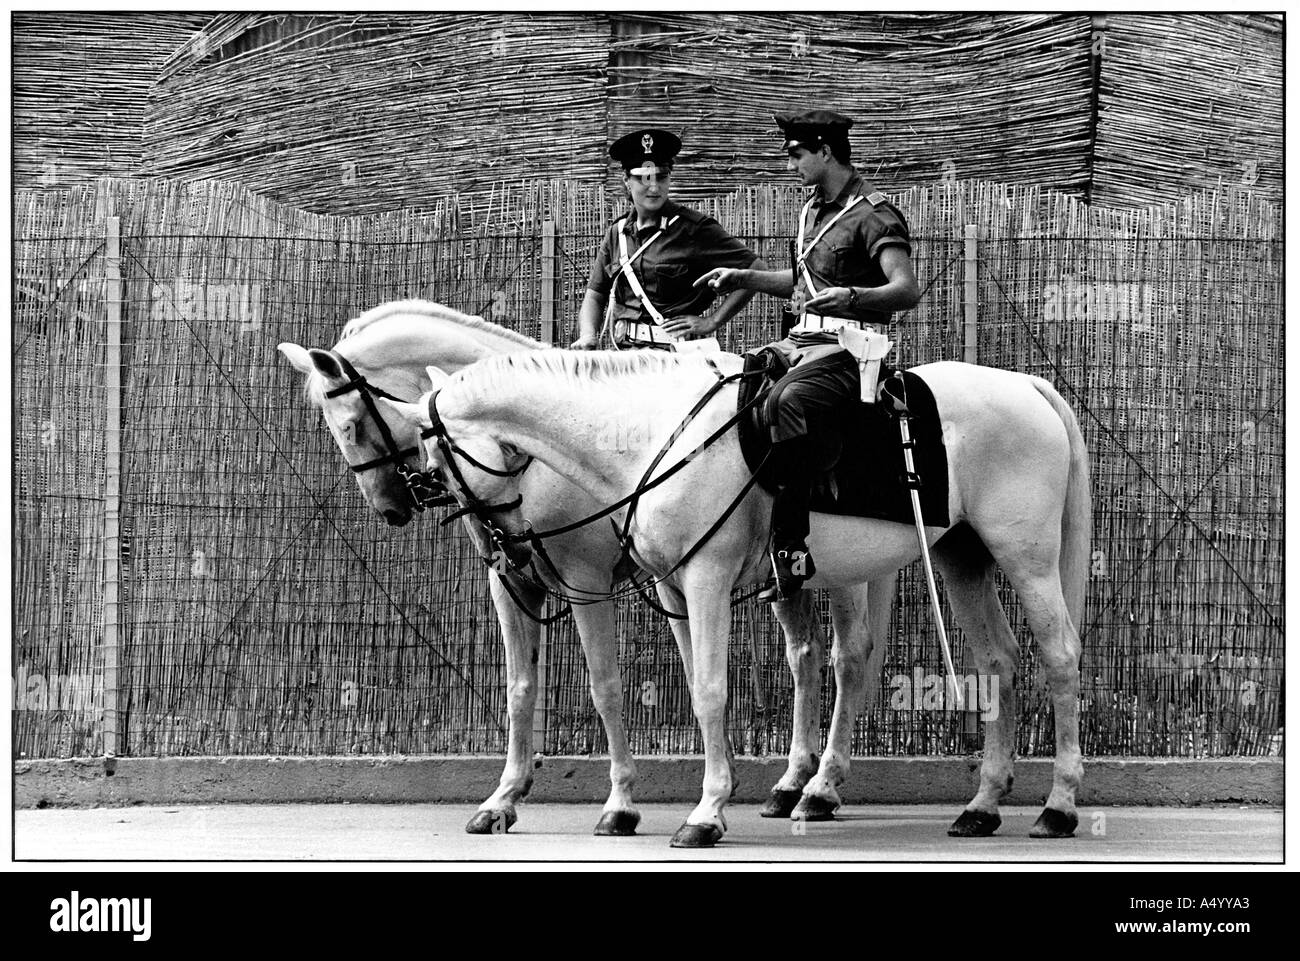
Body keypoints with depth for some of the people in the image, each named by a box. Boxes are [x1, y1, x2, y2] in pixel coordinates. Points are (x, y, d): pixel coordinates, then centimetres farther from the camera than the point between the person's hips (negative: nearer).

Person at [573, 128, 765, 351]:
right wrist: (588, 336, -2)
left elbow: (756, 271, -3)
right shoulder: (616, 234, 15)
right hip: (624, 353, 5)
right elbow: (595, 297, 19)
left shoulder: (693, 228, -1)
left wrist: (712, 322, -5)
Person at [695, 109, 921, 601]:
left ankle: (791, 546, -40)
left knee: (785, 403, -37)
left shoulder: (874, 215, -10)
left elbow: (907, 289, -22)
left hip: (847, 351, -10)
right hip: (802, 342, 10)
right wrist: (742, 279, 21)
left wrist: (851, 296, -40)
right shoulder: (813, 210, 18)